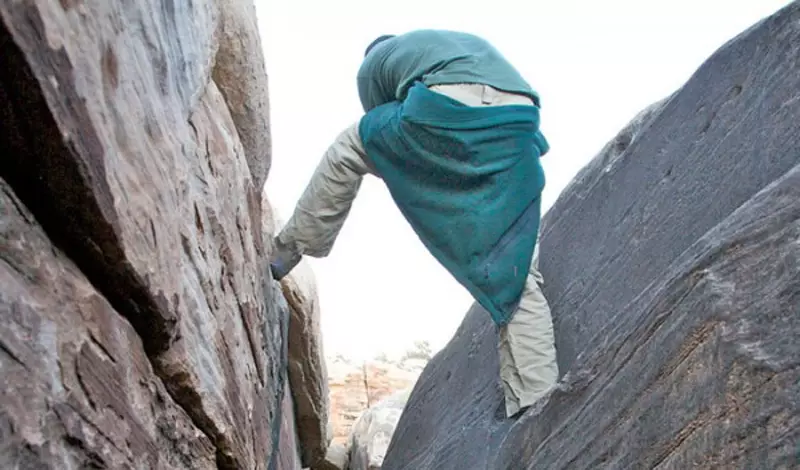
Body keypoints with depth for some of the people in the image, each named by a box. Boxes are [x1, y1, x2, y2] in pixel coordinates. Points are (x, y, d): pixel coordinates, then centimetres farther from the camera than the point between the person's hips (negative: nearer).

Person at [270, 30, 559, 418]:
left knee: (347, 151, 25)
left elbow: (383, 139, 32)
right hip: (518, 122, 4)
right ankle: (537, 403, 5)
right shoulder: (472, 42, 44)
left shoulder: (373, 62, 31)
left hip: (447, 109, -4)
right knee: (517, 272, 8)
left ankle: (287, 251, 29)